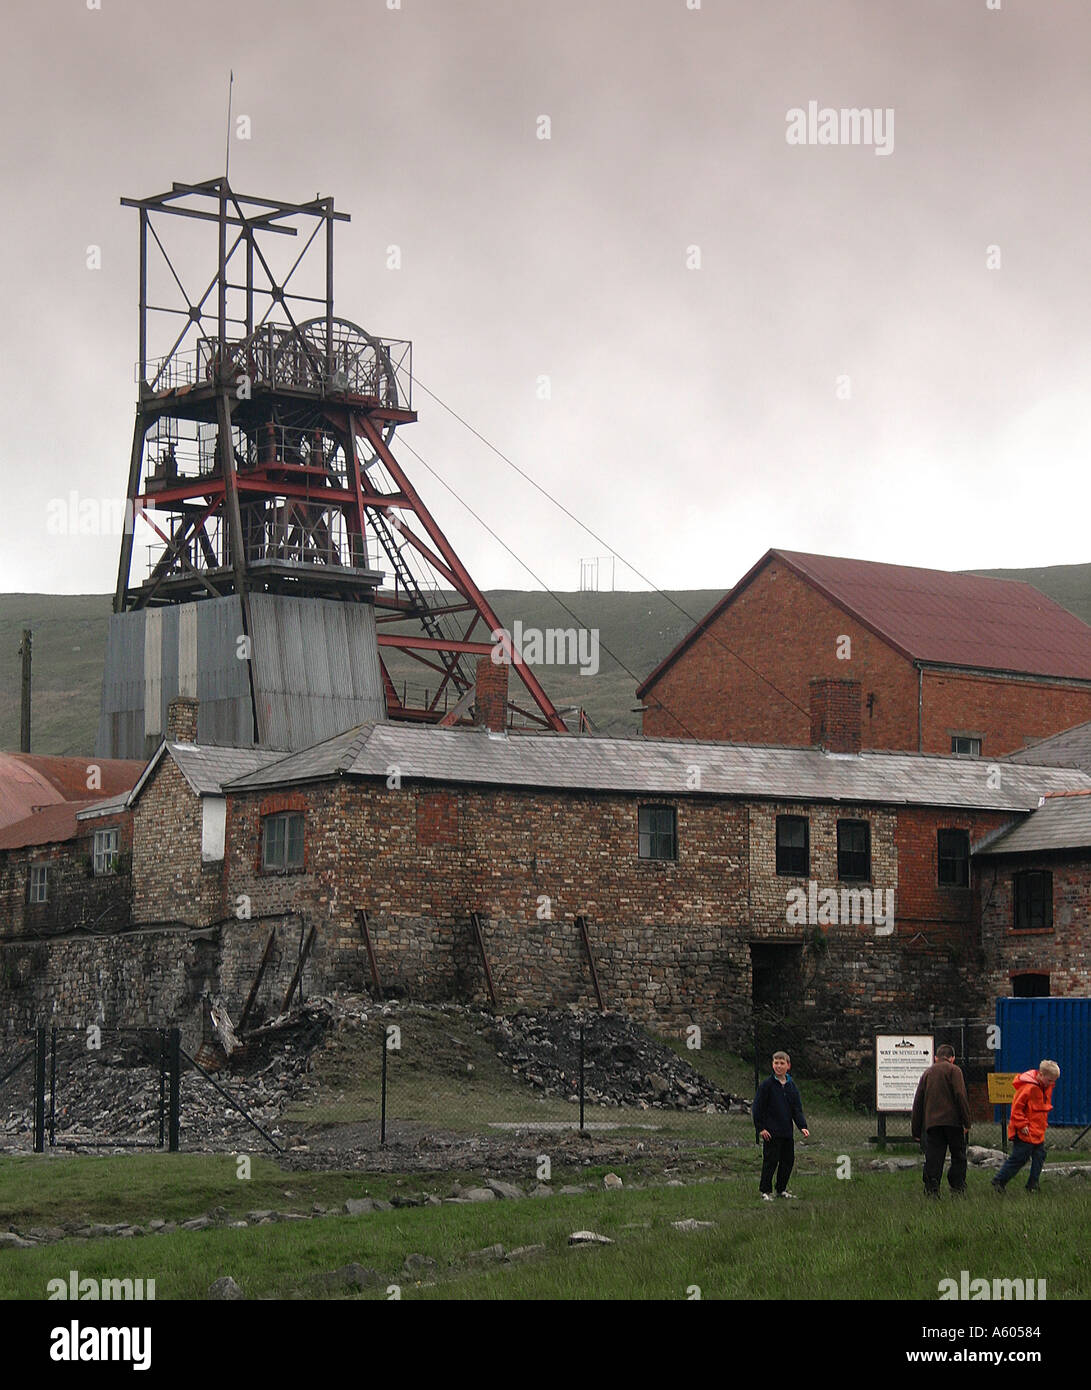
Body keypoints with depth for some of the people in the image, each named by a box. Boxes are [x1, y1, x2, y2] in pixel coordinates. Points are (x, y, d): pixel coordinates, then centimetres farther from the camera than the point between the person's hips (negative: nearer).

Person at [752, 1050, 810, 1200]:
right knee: (771, 1161, -4)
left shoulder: (792, 1086, 10)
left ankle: (782, 1189, 22)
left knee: (788, 1161, 9)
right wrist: (760, 1128, -11)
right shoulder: (767, 1084, -6)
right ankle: (765, 1191, 6)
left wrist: (803, 1127, -5)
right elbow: (757, 1108, -6)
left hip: (787, 1132, 6)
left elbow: (797, 1109, 9)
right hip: (771, 1132, -6)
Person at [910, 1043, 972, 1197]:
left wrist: (916, 1131, 20)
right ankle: (958, 1188, 2)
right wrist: (966, 1122, -6)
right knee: (958, 1157, 6)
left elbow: (917, 1102, 16)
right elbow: (960, 1096, -9)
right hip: (952, 1121, -4)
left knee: (933, 1159, 2)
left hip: (931, 1122, 4)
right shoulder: (954, 1070, 2)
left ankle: (931, 1190, -7)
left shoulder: (926, 1073, 17)